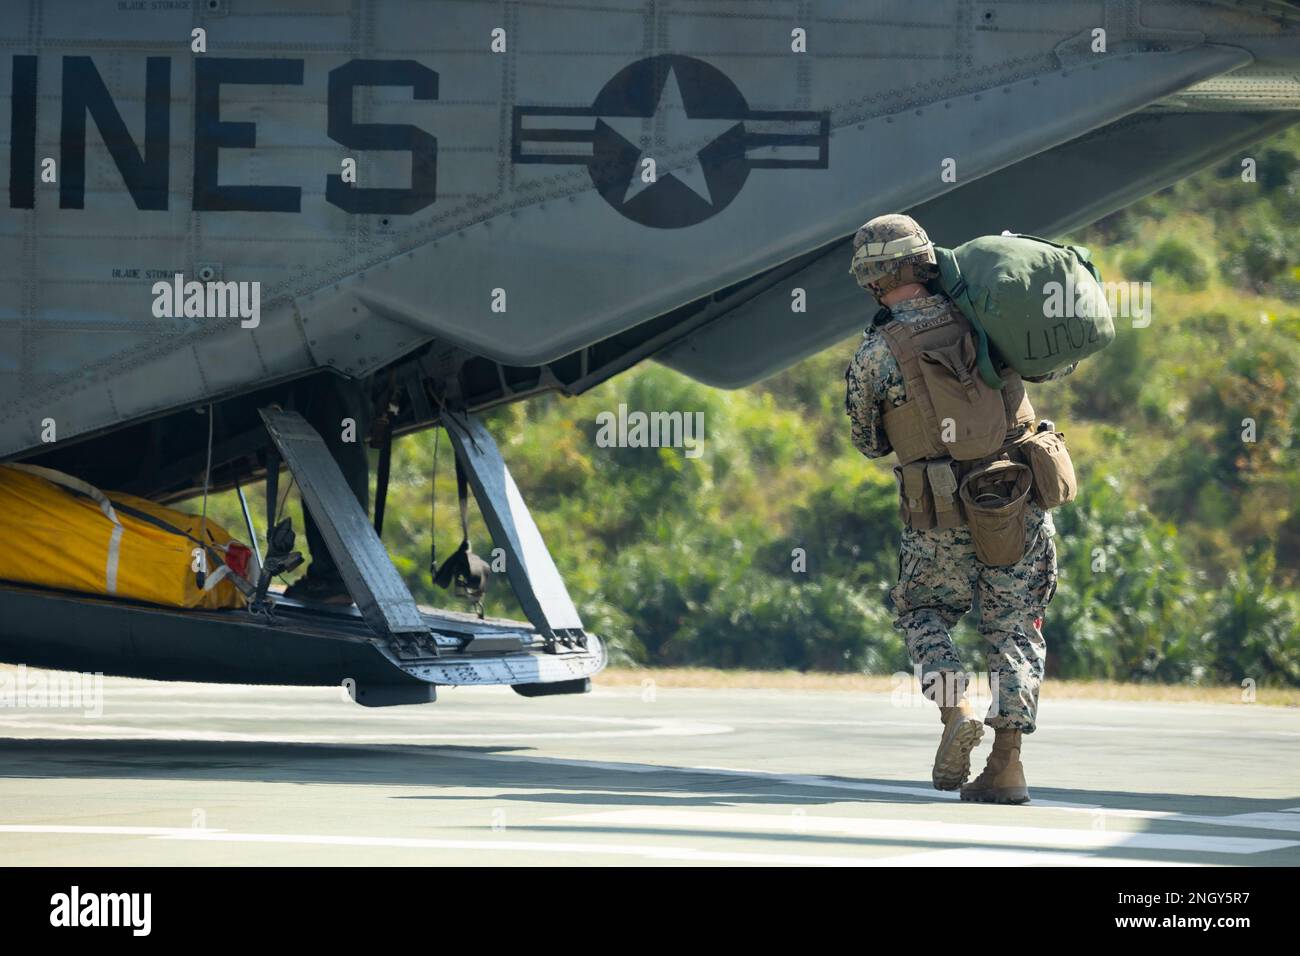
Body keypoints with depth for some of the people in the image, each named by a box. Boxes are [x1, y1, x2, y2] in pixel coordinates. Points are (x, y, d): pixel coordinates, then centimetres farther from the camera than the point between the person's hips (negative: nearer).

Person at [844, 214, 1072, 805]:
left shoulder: (876, 354, -10)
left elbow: (869, 443, 5)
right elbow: (1060, 360, 14)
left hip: (942, 519, -2)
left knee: (922, 615, 19)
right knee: (1014, 629, 11)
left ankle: (957, 711, -7)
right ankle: (1007, 763, 1)